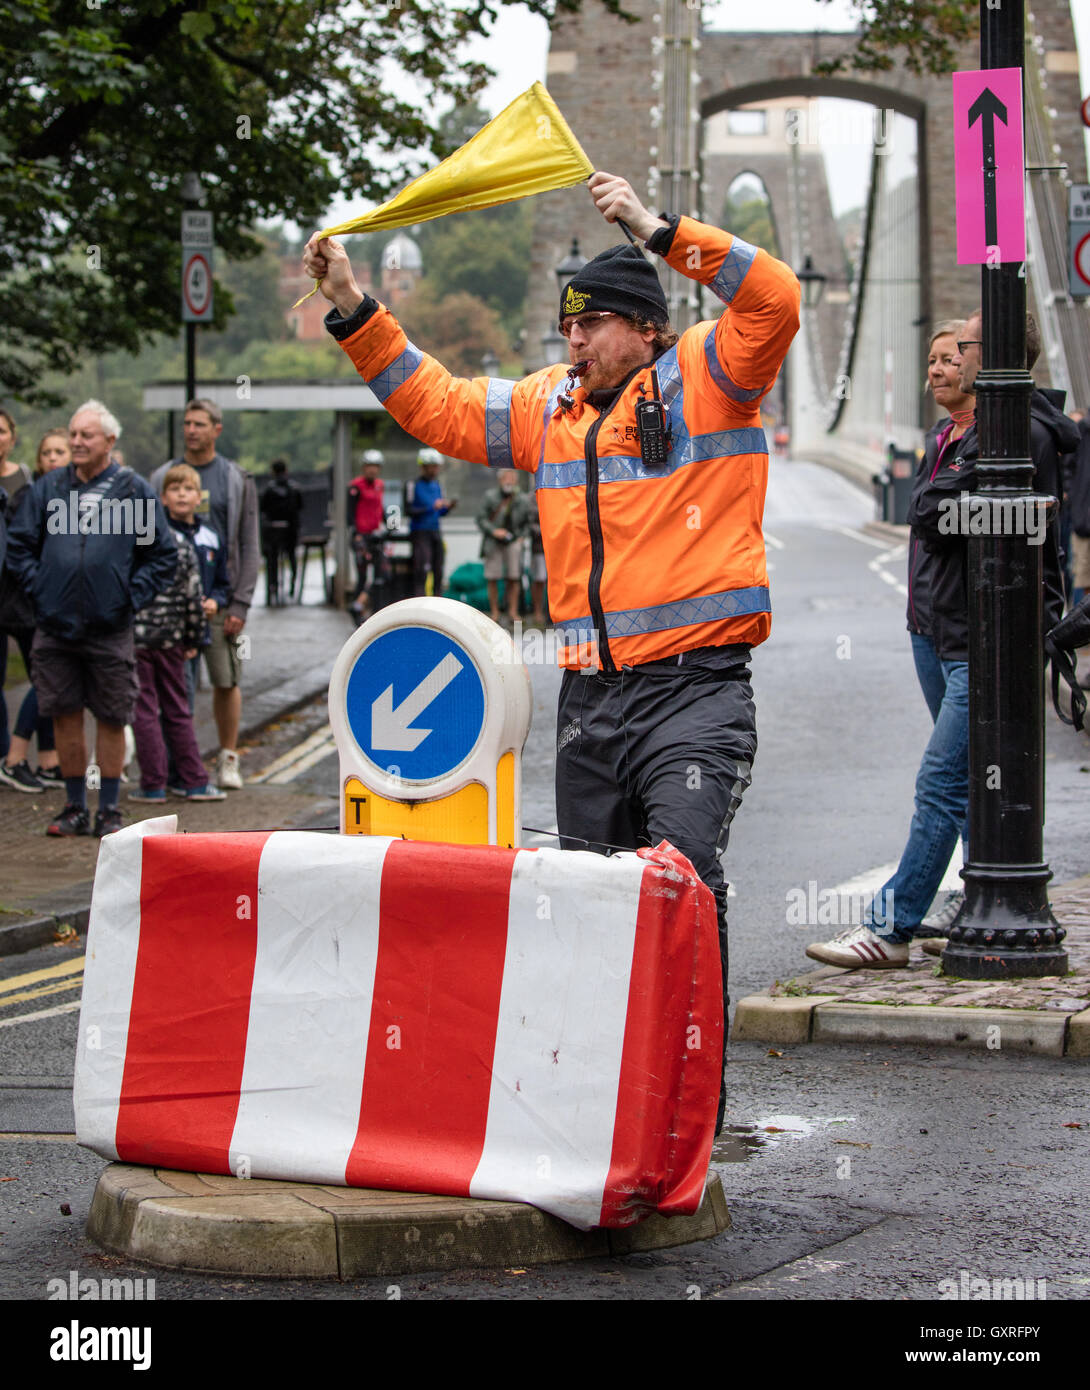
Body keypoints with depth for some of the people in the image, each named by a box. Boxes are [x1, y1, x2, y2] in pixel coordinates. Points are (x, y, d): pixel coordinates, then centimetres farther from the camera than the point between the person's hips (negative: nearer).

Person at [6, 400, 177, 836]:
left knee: (112, 719, 3)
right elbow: (19, 546, 13)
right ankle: (75, 808, 16)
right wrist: (40, 587, 1)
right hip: (55, 627, 2)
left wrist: (131, 596, -2)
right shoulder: (46, 489, 6)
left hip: (110, 630, -2)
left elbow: (163, 555, 6)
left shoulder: (134, 490, 1)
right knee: (65, 717, 6)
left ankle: (109, 810, 13)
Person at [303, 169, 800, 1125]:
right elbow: (439, 408, 23)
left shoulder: (705, 381, -1)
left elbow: (774, 301, -17)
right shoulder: (550, 407, 17)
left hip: (695, 688, -7)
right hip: (590, 696, 7)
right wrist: (355, 311, 16)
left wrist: (662, 232, -21)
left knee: (682, 869, -22)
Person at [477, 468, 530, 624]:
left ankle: (513, 613, -1)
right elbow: (481, 519, -8)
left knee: (514, 578, -5)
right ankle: (494, 613, 5)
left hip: (513, 542, 2)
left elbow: (526, 522, 16)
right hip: (493, 542, -2)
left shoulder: (520, 500, 3)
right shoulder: (490, 497, -5)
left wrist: (522, 538, 2)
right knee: (493, 579, -2)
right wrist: (494, 531, -21)